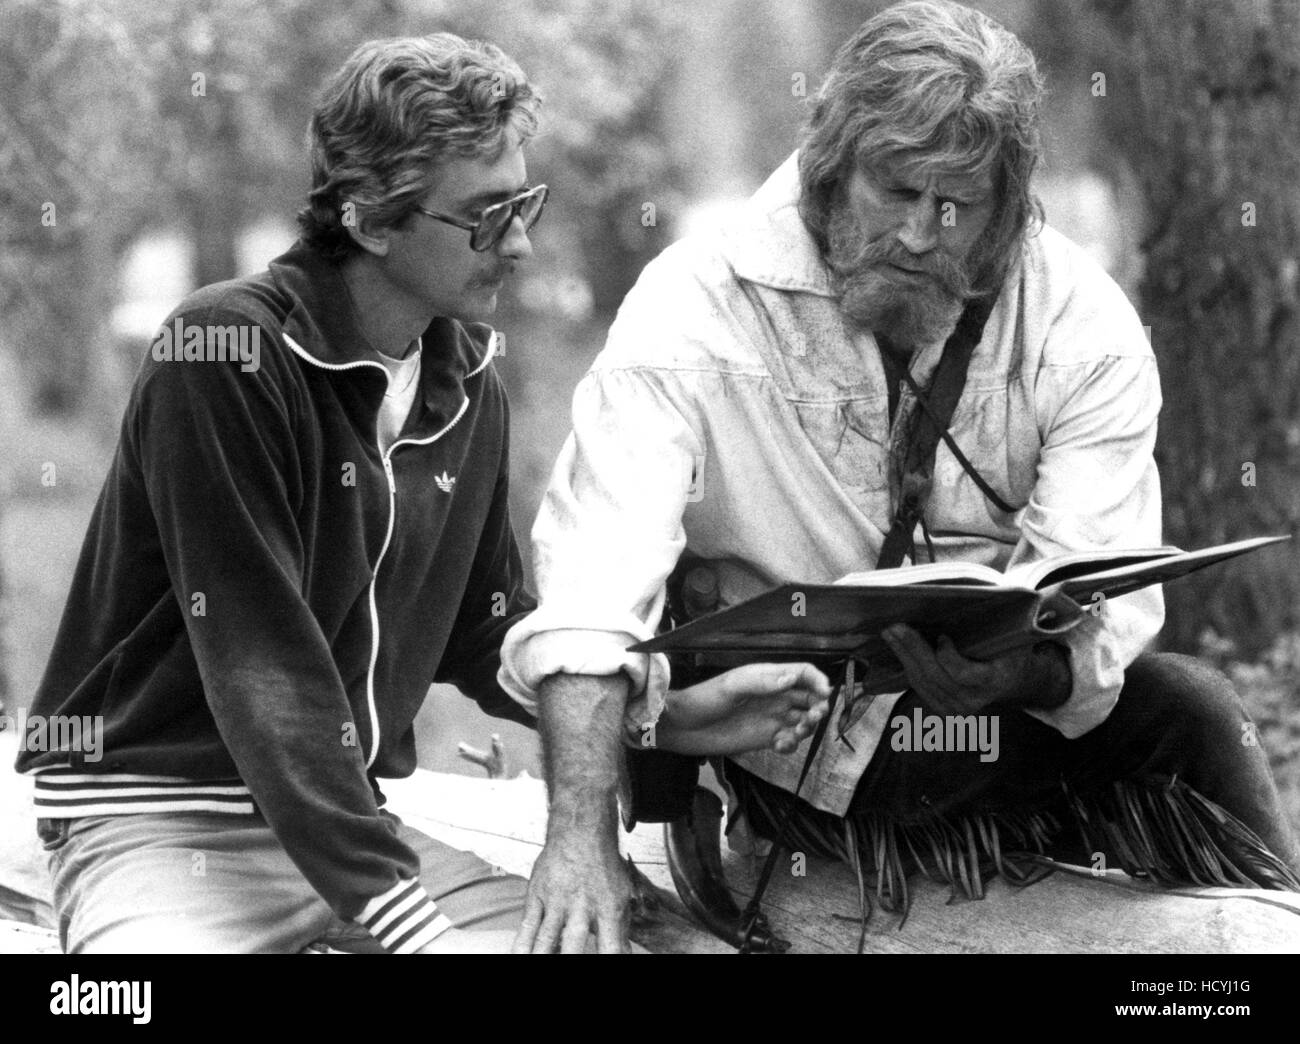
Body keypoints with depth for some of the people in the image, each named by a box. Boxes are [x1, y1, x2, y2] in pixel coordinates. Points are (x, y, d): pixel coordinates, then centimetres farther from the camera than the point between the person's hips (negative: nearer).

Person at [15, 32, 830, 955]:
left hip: (353, 809, 7)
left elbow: (487, 636, 17)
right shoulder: (227, 354, -17)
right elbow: (263, 668, -22)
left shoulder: (470, 391, 7)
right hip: (160, 819, -7)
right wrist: (405, 918, -26)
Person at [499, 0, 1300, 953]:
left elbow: (1105, 608, -17)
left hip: (1015, 710, 2)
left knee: (1183, 705, -23)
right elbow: (592, 590, -26)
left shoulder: (1084, 327, -8)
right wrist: (582, 837, -39)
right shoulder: (698, 307, -14)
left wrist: (1019, 675, -41)